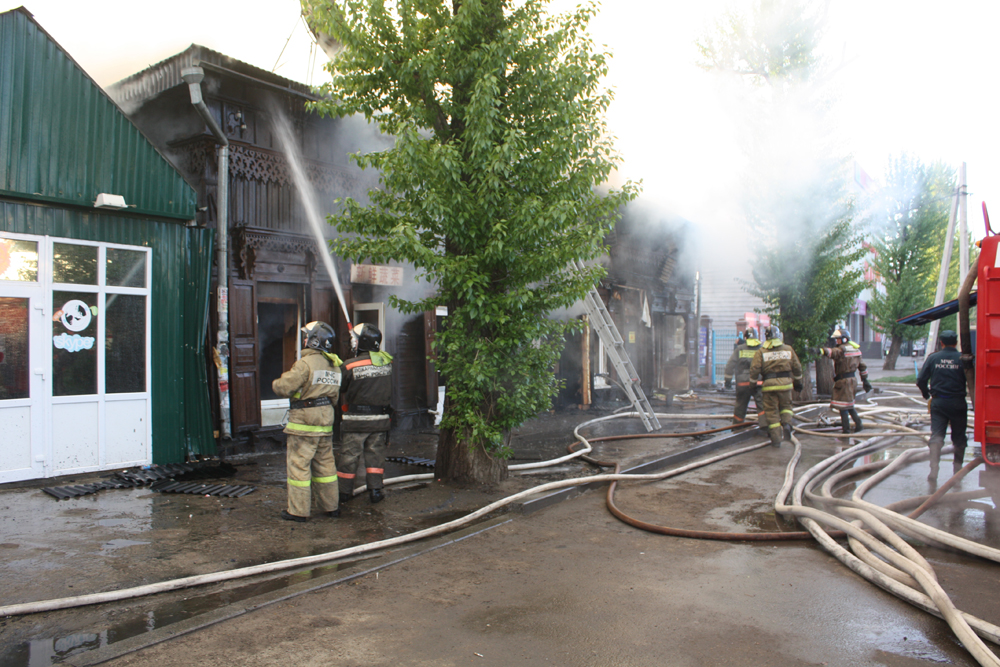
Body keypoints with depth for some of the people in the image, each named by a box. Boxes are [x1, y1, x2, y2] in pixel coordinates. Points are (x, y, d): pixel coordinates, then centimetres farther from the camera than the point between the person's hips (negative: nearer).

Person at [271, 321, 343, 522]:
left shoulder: (306, 363, -16)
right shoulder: (334, 366, 10)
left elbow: (284, 387, -18)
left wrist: (276, 383, 3)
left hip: (304, 424, -8)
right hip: (326, 422, 8)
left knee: (298, 465, 1)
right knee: (325, 464, 15)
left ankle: (298, 511, 6)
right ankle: (331, 506, 23)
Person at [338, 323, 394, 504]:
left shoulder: (350, 365, -15)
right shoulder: (387, 361, -2)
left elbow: (342, 391, -5)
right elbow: (390, 391, 5)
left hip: (356, 419, -3)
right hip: (380, 419, 3)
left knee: (348, 455, 10)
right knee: (375, 454, 13)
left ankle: (345, 491, 20)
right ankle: (375, 490, 14)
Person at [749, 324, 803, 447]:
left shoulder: (761, 351, 0)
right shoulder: (788, 349, 8)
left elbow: (755, 369, -8)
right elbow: (797, 367, 12)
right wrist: (798, 382, 23)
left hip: (769, 384, -2)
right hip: (785, 383, 2)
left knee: (772, 411, 5)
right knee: (786, 405, 22)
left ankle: (776, 439, 4)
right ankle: (787, 423, -6)